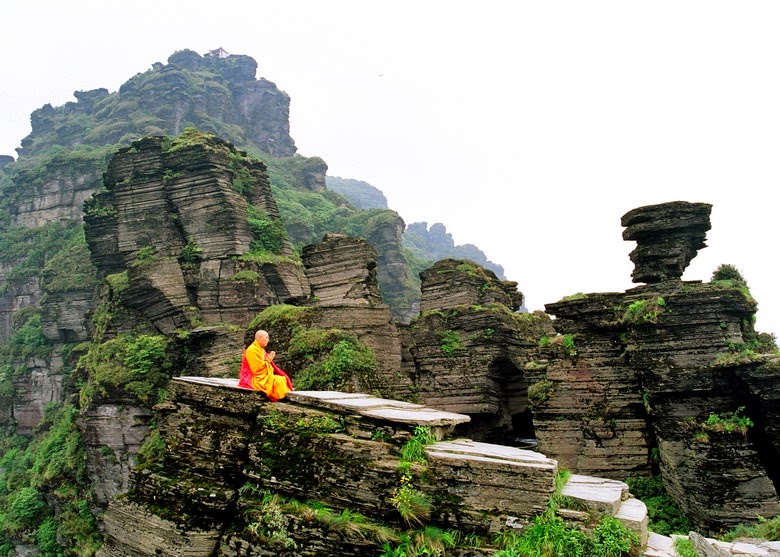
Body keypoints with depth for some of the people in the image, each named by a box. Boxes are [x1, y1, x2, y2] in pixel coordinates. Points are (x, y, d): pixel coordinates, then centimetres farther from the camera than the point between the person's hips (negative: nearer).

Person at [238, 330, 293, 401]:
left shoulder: (260, 349, 15)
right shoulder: (252, 350, -16)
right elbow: (258, 369, -20)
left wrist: (269, 359, 1)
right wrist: (268, 360, -10)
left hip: (262, 377, 10)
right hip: (254, 380, -10)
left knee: (283, 378, -2)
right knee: (277, 381, -22)